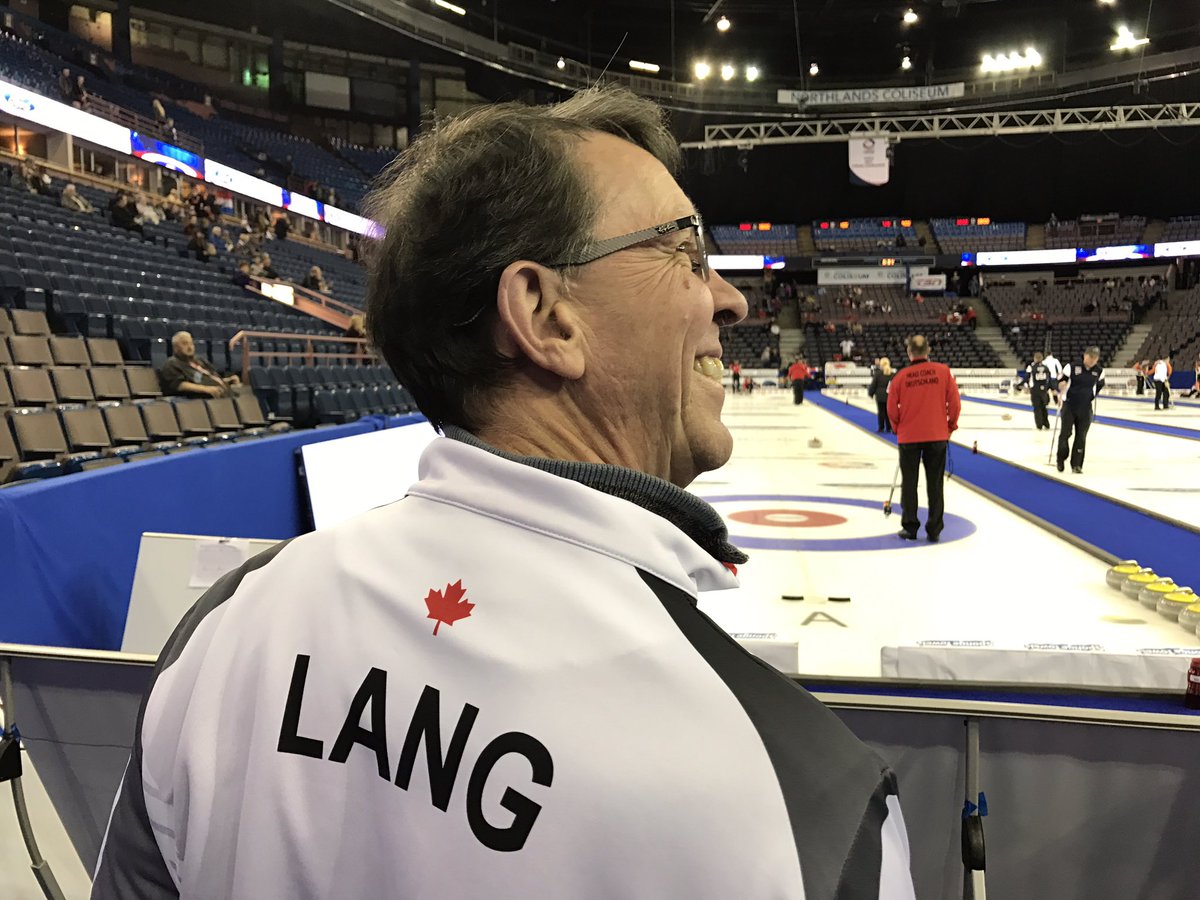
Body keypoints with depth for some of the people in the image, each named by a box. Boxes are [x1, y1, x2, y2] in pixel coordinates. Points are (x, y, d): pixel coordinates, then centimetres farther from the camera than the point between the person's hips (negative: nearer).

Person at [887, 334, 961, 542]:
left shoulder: (901, 376, -7)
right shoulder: (943, 371, -5)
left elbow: (892, 409, -1)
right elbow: (954, 403, -3)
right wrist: (950, 425, 12)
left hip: (909, 437, -1)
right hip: (937, 436, 1)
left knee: (909, 483, 10)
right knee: (935, 484, 7)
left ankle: (910, 527, 14)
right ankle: (934, 530, 9)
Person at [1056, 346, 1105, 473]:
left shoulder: (1099, 371, -1)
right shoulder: (1072, 367, -12)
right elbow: (1059, 381, -4)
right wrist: (1061, 385, -22)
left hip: (1085, 408, 3)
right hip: (1068, 406, -3)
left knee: (1081, 437, 2)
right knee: (1065, 433, -7)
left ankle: (1076, 465, 10)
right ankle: (1061, 459, 16)